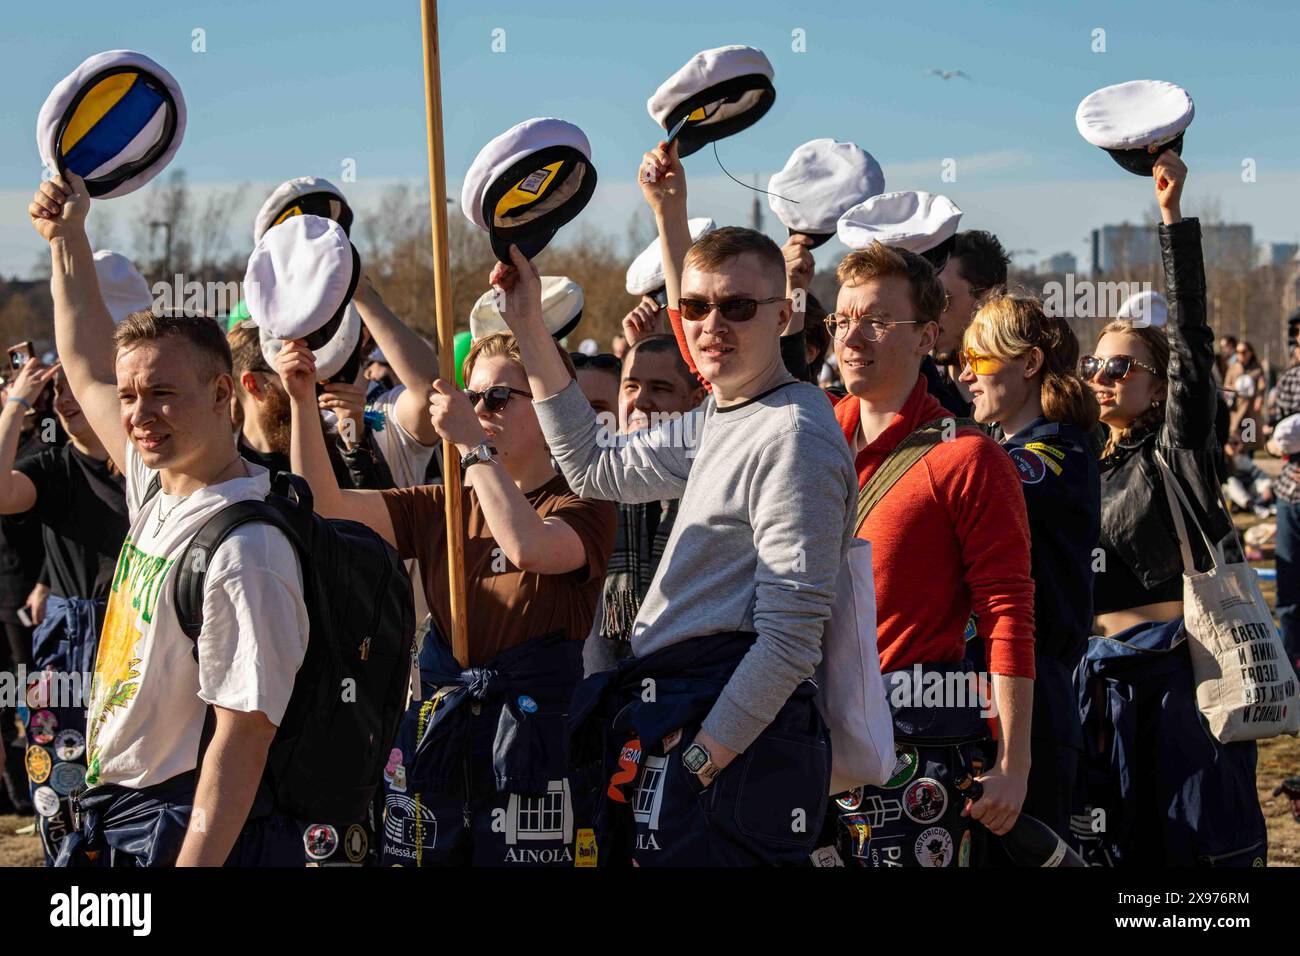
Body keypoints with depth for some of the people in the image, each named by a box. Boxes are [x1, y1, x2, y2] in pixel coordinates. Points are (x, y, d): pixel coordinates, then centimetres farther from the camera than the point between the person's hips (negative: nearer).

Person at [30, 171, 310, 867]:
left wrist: (193, 861, -28)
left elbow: (243, 734, -24)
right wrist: (68, 239, 22)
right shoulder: (157, 487, 6)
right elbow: (89, 369, 23)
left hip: (189, 831, -9)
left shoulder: (243, 551, -21)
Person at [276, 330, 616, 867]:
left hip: (531, 736, -5)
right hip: (437, 731, 5)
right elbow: (324, 501, 4)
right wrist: (303, 400, -7)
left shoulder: (583, 510, -3)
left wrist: (473, 445, -20)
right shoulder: (442, 508, 13)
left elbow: (528, 547, -26)